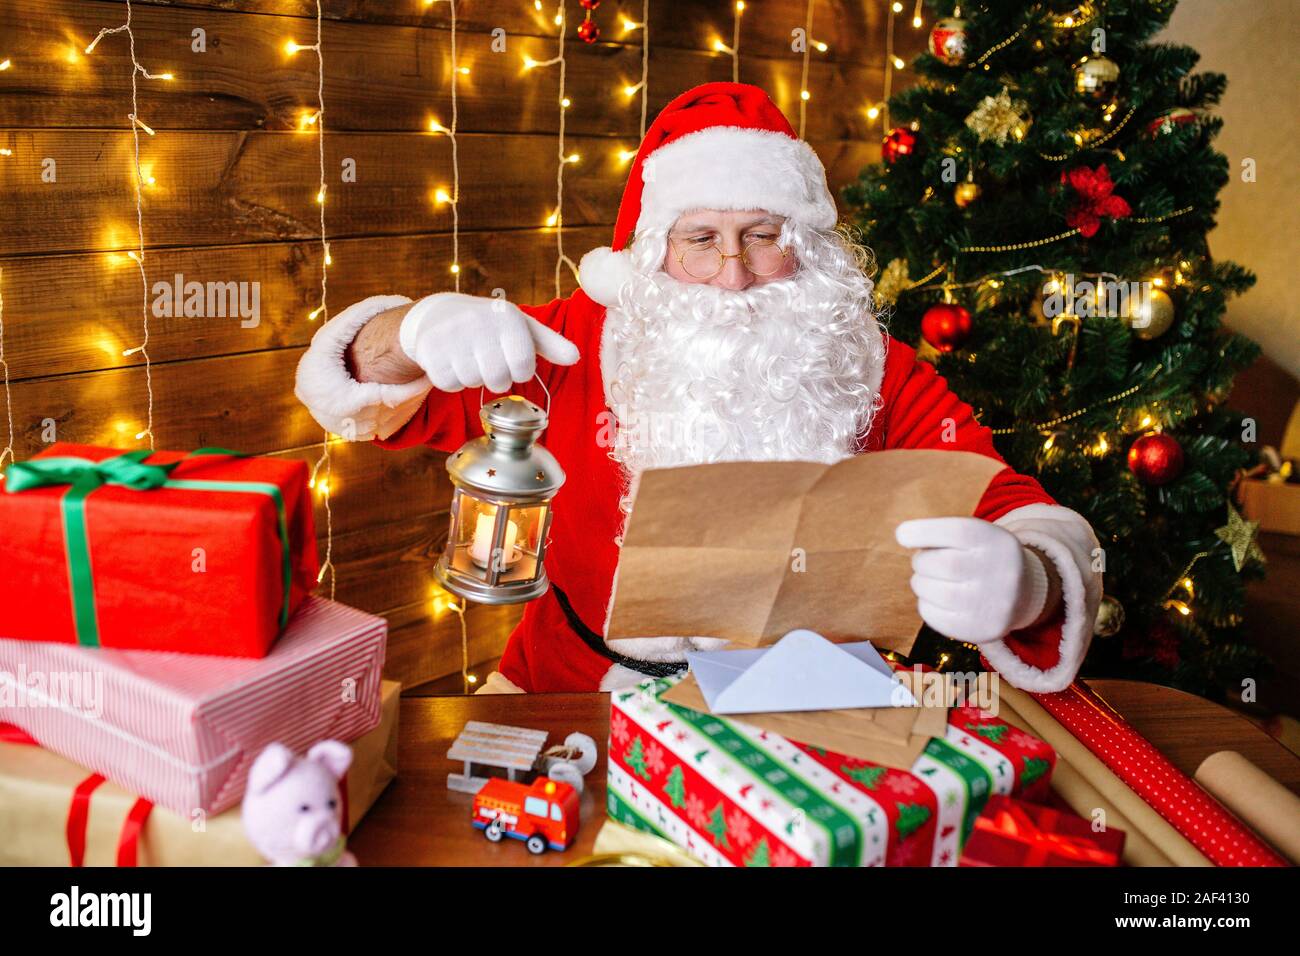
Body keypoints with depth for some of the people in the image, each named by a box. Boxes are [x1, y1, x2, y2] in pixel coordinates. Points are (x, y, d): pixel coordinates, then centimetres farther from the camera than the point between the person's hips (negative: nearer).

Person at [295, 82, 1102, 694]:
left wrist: (1020, 584, -39)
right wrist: (416, 329, -28)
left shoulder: (877, 378, -6)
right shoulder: (583, 344, -6)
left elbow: (1024, 515, -13)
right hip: (571, 696, 0)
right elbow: (357, 392, -3)